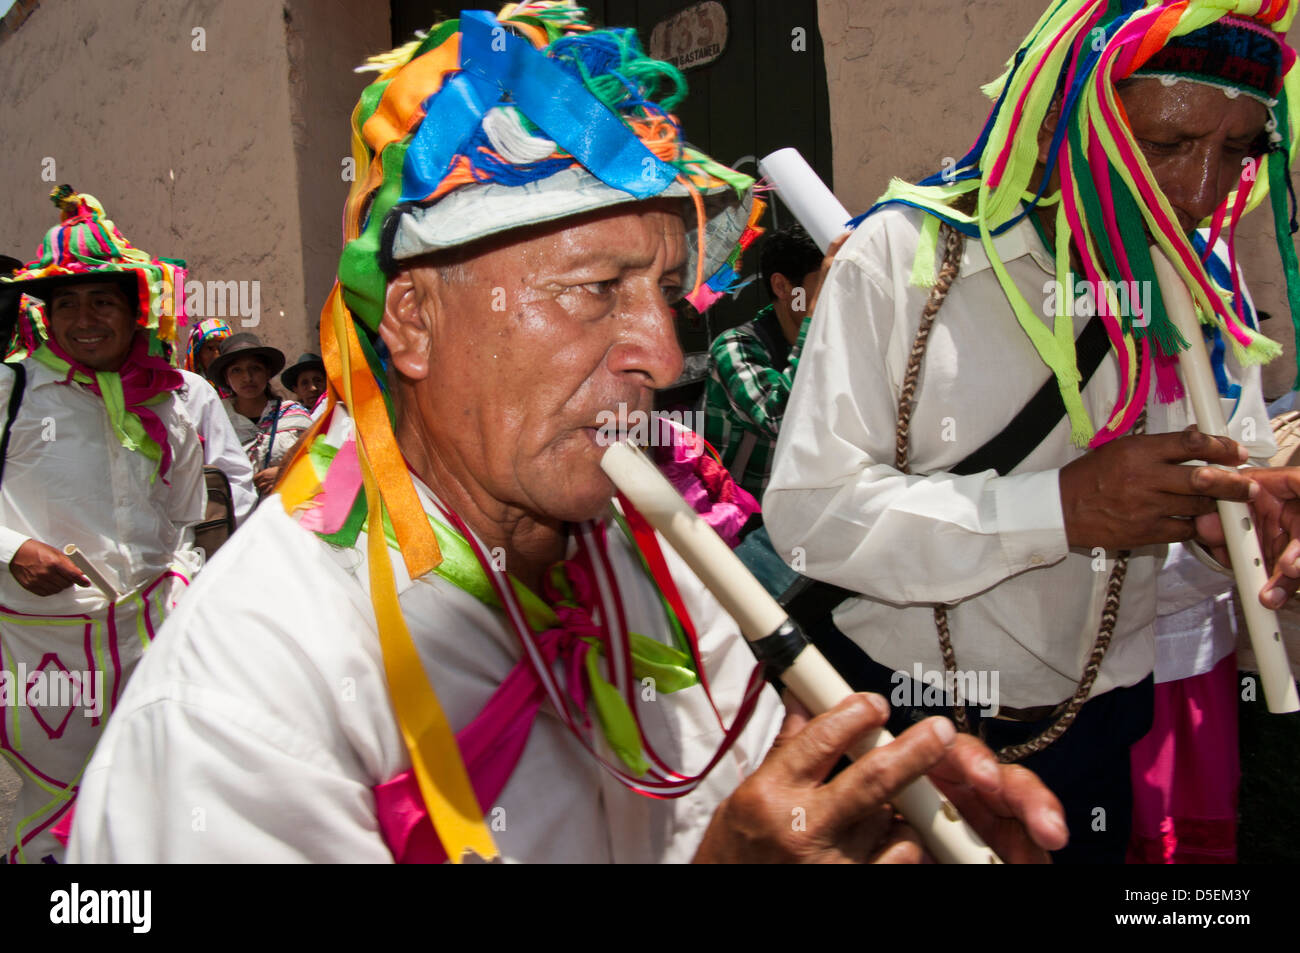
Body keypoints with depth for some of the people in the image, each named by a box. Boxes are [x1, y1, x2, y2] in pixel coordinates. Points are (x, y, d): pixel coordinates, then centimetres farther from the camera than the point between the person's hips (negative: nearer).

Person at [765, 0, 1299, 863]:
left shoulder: (1206, 294, -1)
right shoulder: (906, 256, -16)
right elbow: (807, 508, -23)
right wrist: (1062, 508, -31)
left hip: (1099, 732, 4)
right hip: (895, 716, -3)